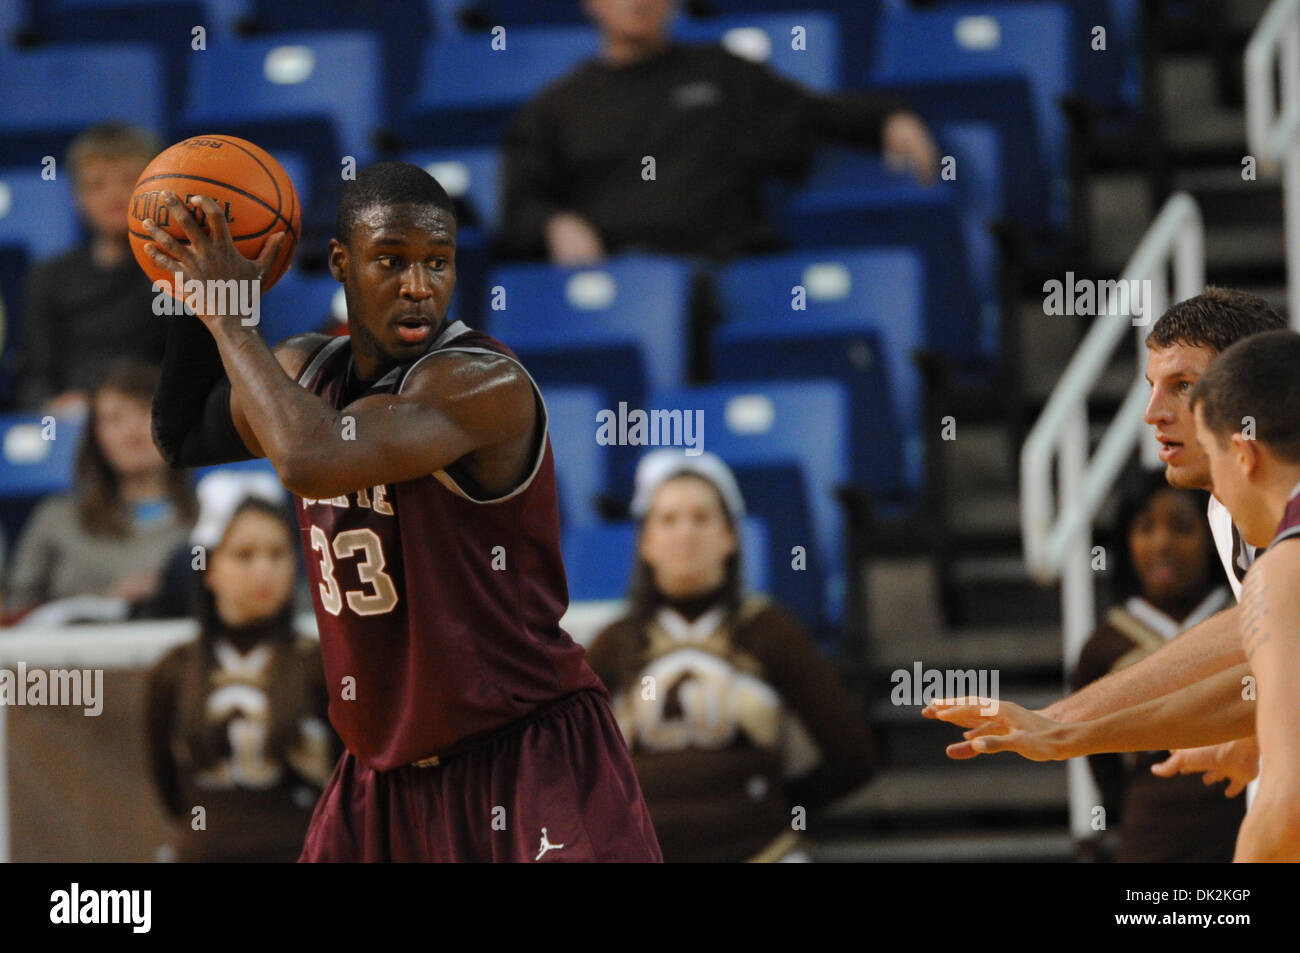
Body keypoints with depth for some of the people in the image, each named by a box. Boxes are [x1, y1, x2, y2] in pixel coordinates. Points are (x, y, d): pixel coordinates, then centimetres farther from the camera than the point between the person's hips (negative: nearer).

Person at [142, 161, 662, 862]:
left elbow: (311, 459, -34)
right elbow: (186, 441, 23)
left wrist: (228, 315, -21)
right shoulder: (308, 371, 6)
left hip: (526, 758, -7)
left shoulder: (488, 385, -21)